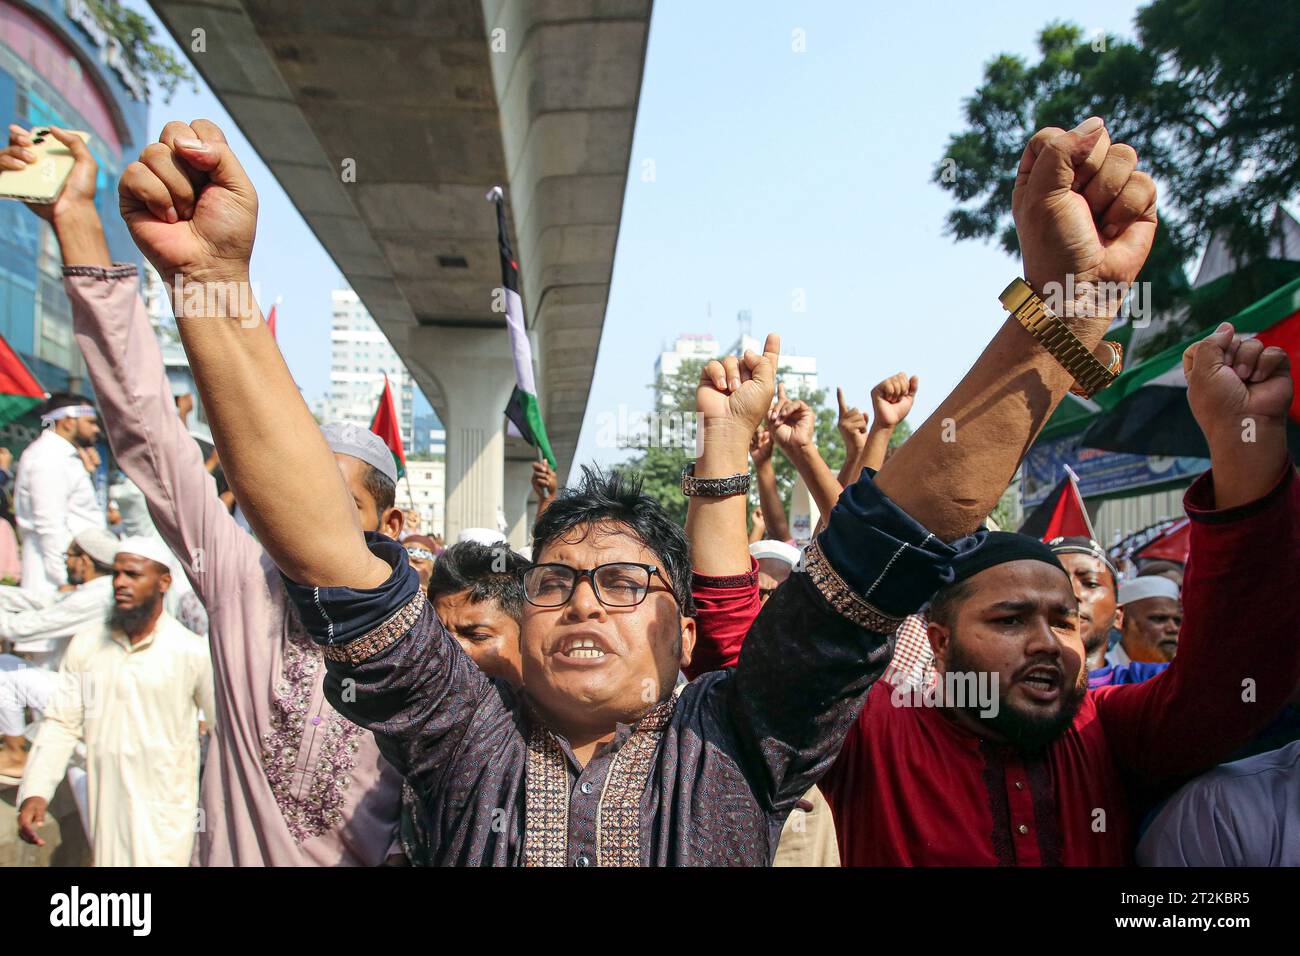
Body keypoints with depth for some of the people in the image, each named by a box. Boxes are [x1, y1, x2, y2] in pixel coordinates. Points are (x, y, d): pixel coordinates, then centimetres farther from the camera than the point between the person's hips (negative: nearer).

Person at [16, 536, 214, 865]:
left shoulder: (191, 651, -8)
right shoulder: (85, 646, 3)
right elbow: (61, 723, 3)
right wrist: (36, 791, -9)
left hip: (166, 812, -4)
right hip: (104, 809, 4)